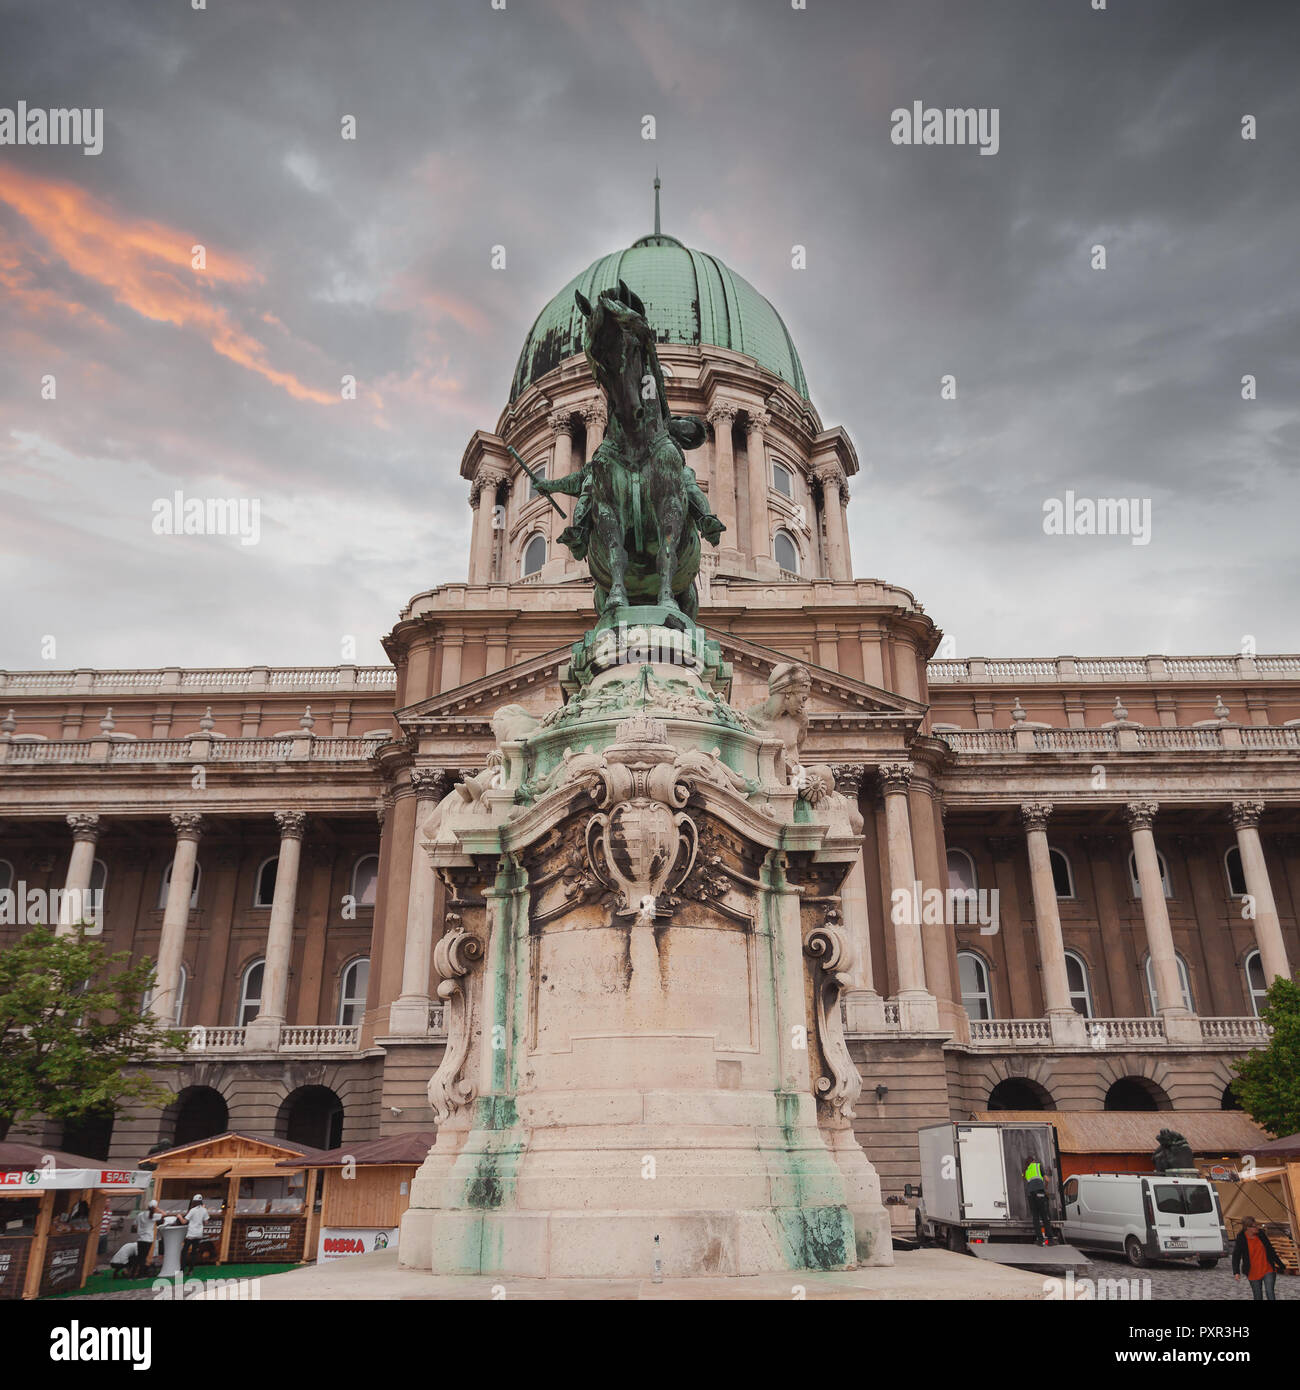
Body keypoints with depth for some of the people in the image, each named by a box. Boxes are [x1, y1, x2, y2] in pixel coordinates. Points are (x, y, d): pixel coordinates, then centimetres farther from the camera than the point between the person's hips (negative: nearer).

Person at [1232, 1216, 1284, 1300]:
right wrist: (1236, 1272, -25)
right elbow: (1236, 1256, -15)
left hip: (1268, 1270, 2)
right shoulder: (1241, 1239, -16)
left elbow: (1270, 1249, 9)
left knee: (1270, 1293, -11)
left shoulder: (1260, 1233, -5)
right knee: (1258, 1297, 7)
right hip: (1253, 1274, -2)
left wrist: (1279, 1263, 15)